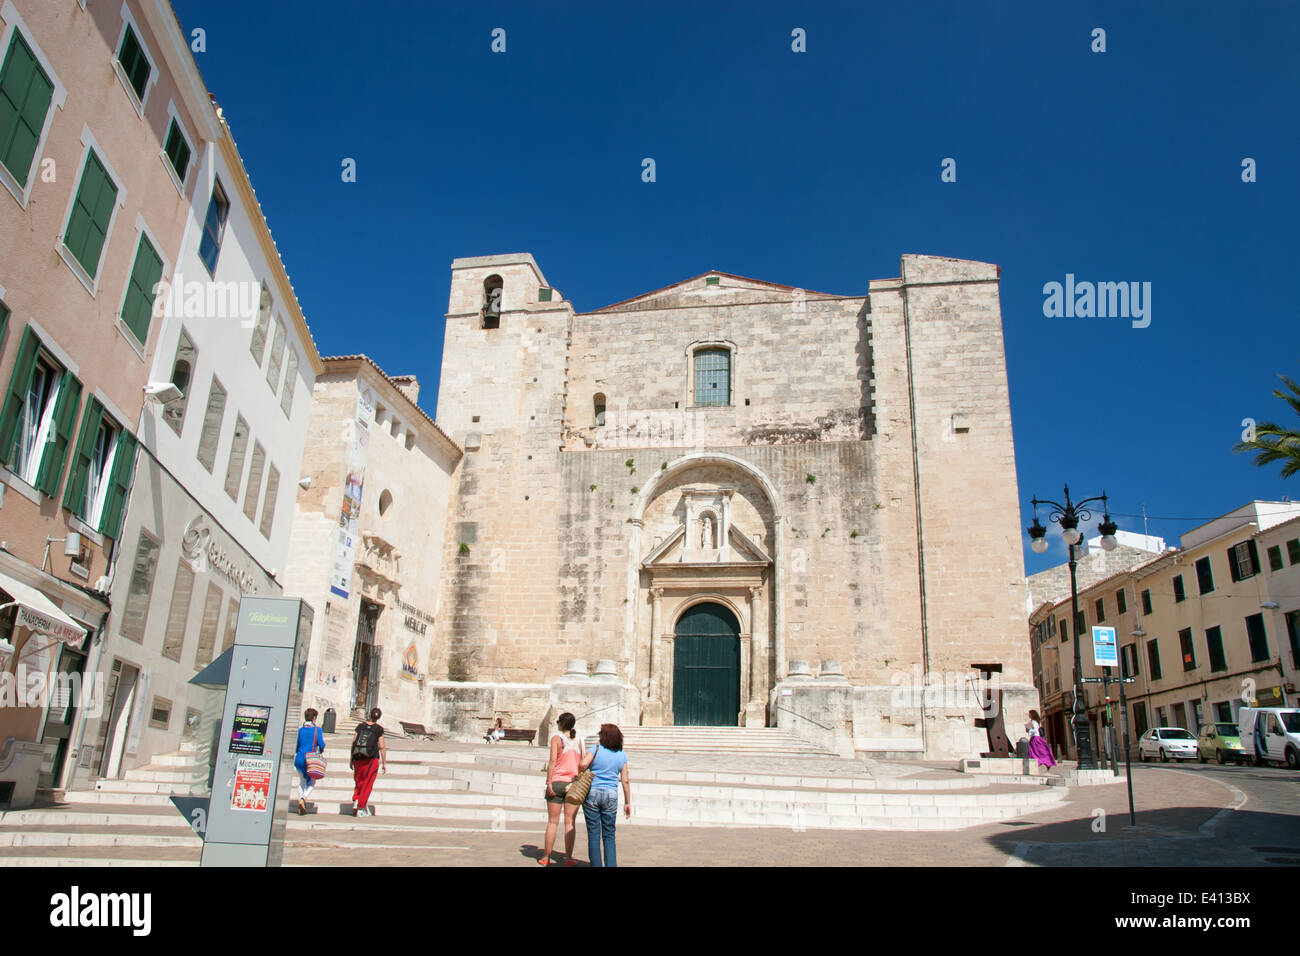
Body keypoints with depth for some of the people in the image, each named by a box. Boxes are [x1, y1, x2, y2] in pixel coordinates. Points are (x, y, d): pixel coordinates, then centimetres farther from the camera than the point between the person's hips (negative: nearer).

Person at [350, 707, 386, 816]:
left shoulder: (360, 726, 2)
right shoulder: (379, 729, -4)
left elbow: (353, 743, 2)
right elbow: (381, 747, -6)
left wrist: (351, 759, 11)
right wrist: (384, 764, 0)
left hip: (358, 758, 2)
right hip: (372, 759, -2)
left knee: (359, 782, 19)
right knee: (367, 784, 7)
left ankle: (355, 800, 0)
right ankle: (361, 808, 5)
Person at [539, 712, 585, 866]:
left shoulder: (556, 737, -3)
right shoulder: (578, 740, 8)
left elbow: (553, 760, -12)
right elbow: (581, 764, 9)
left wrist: (549, 782, -11)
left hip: (557, 782, -2)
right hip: (574, 783, 2)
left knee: (553, 821, 4)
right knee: (570, 822, 4)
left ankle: (546, 858, 9)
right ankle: (568, 858, 3)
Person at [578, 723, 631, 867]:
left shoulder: (597, 749, -4)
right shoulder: (622, 755, 5)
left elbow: (582, 765, -17)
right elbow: (625, 781, 4)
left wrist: (580, 774, 6)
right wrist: (628, 802, 9)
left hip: (592, 793, -2)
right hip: (611, 795, 2)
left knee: (594, 834, 5)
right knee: (609, 835, 10)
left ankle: (596, 864, 5)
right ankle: (611, 864, 4)